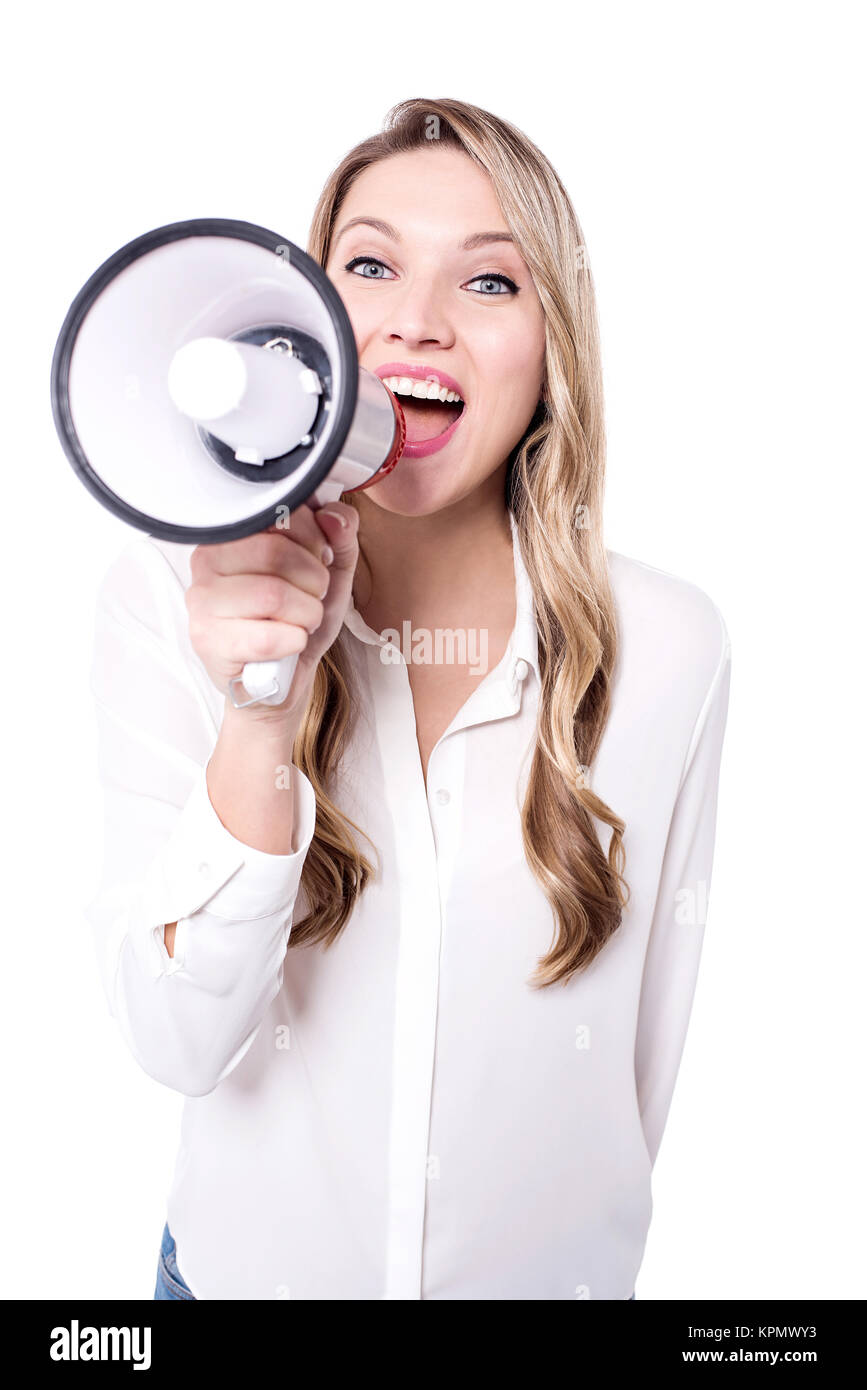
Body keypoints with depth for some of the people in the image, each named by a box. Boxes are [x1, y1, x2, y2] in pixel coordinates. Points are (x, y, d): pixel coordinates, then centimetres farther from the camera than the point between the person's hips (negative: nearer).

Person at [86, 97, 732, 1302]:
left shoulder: (669, 646, -16)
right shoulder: (168, 600, -17)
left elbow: (652, 1028, -5)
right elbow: (180, 1044, -21)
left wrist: (595, 1247, 5)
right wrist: (261, 715, -34)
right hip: (247, 1260, 0)